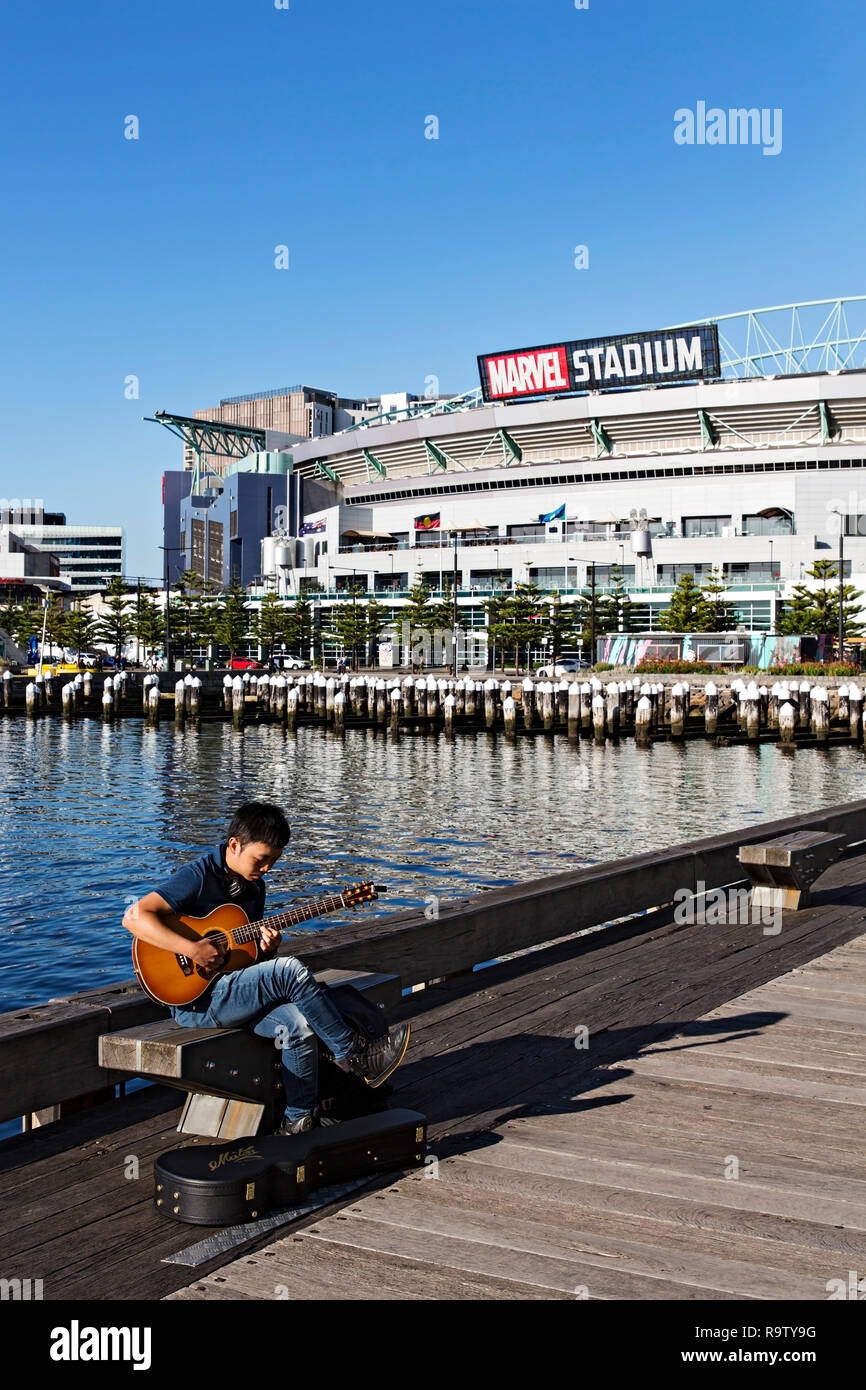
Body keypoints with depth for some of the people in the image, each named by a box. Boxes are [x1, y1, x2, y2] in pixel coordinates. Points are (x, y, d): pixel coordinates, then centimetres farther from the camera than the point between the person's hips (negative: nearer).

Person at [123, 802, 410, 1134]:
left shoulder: (254, 886, 12)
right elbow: (135, 917, -22)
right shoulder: (199, 876, -13)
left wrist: (268, 949, -4)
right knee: (289, 970, -26)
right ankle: (354, 1054, -14)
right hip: (195, 999, -8)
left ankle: (298, 1122, -9)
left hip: (236, 994, 8)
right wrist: (192, 949, -28)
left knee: (299, 1023, -21)